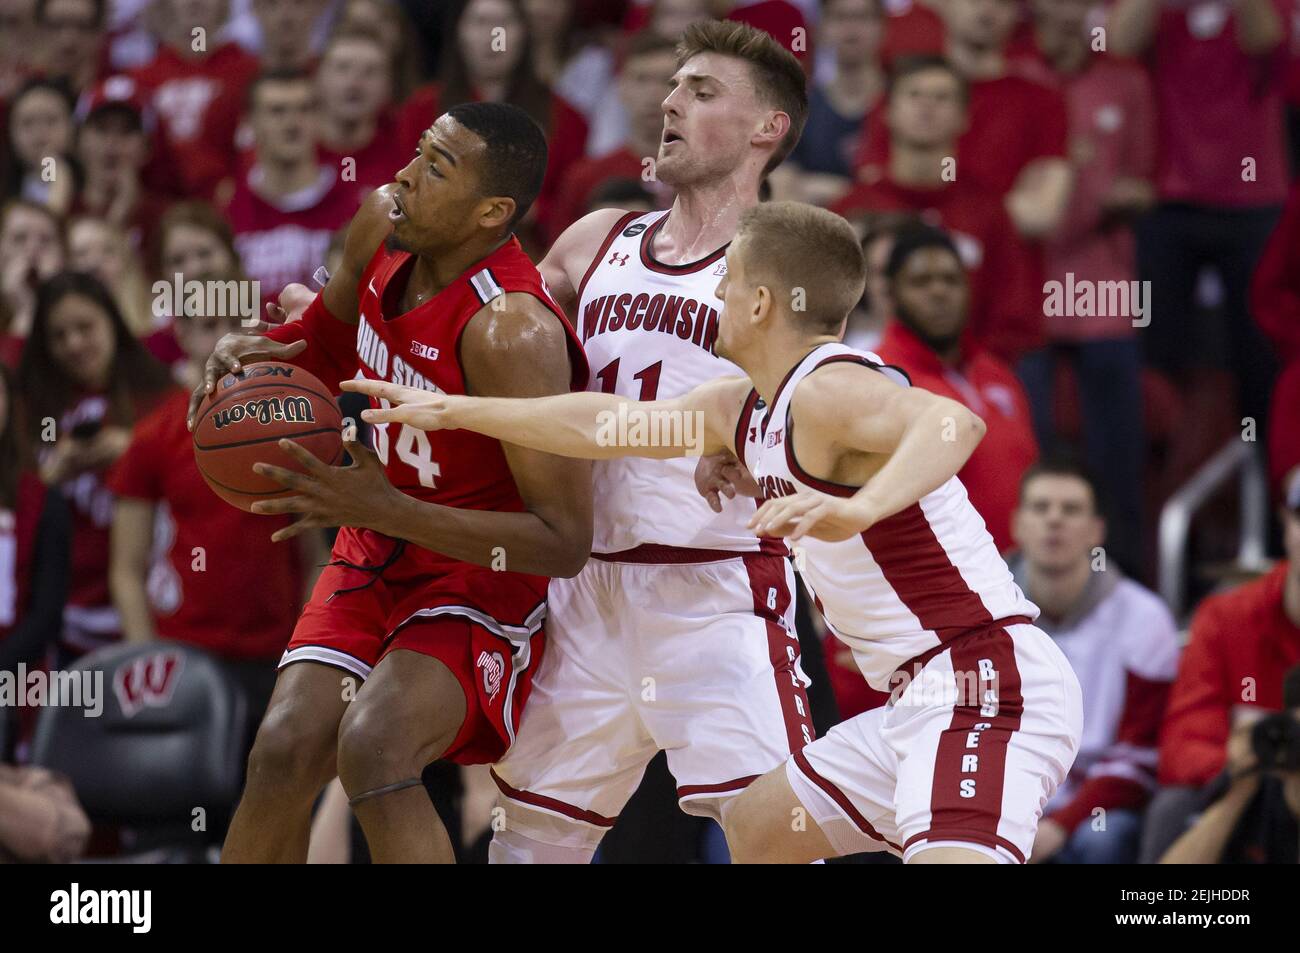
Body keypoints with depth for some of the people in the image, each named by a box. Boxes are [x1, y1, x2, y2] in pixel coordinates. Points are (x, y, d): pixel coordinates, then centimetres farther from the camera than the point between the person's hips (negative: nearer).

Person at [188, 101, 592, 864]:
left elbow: (566, 542, -29)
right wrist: (256, 350, -6)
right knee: (287, 751, -9)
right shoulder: (381, 227, -7)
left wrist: (384, 509, -34)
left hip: (479, 581, -7)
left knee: (374, 747, -30)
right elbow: (333, 329, 18)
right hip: (376, 559, 7)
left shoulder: (510, 333, -30)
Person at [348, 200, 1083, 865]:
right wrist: (448, 411, 35)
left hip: (987, 685, -11)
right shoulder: (746, 410, 17)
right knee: (758, 825, 26)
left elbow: (954, 421, -34)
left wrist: (857, 509, -51)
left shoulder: (829, 391, -15)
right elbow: (609, 427, 28)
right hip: (927, 698, 11)